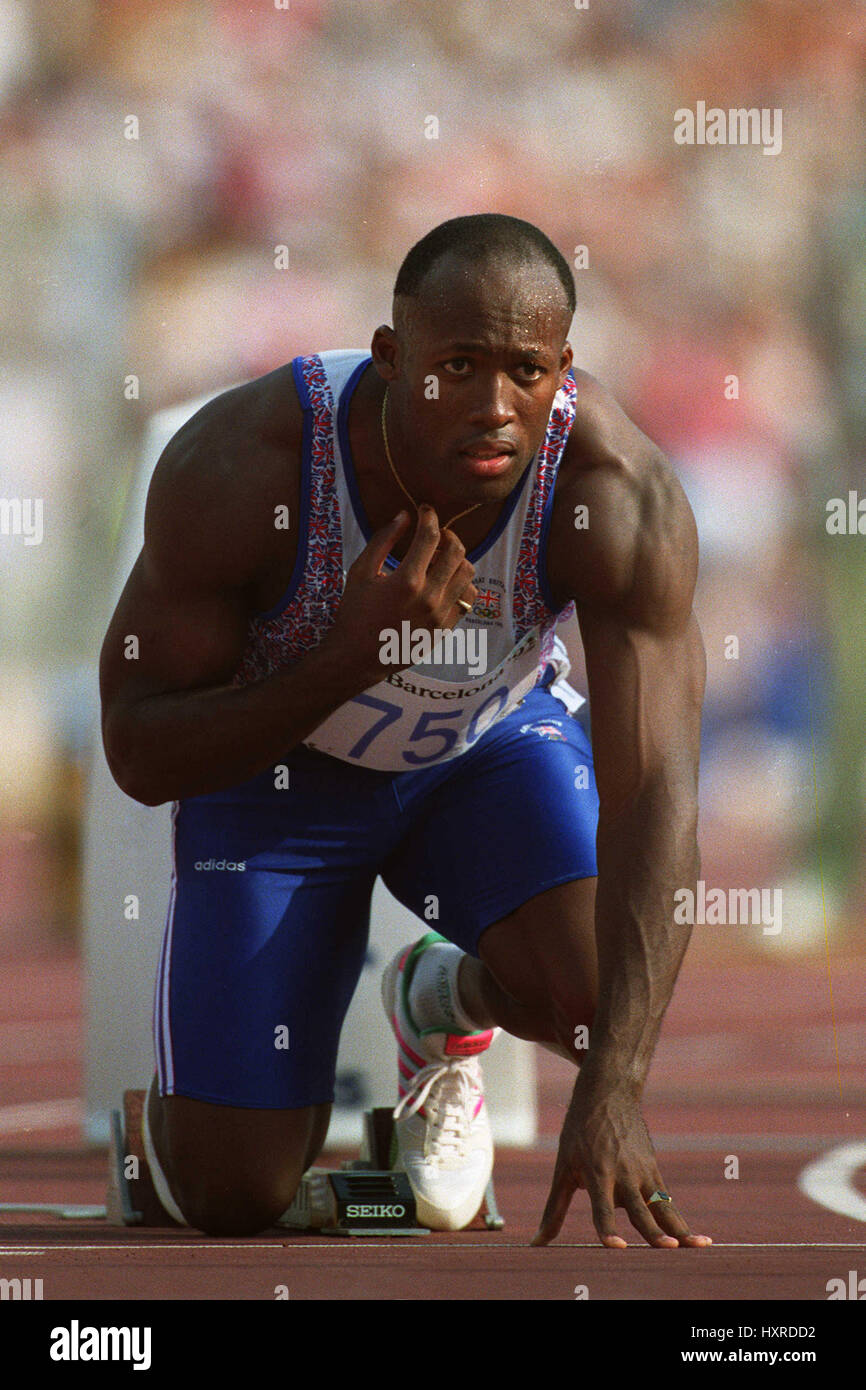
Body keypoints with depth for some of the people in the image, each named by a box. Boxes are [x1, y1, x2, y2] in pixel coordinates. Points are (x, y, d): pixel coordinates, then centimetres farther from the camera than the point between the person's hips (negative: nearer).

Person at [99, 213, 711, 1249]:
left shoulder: (620, 493, -33)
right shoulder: (236, 465, -34)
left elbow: (651, 793, -37)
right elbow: (139, 756, -26)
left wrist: (611, 1097, -46)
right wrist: (353, 657, -43)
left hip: (494, 740, 1)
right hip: (276, 755, -1)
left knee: (603, 997, -28)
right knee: (227, 1194, -11)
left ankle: (442, 1004, 9)